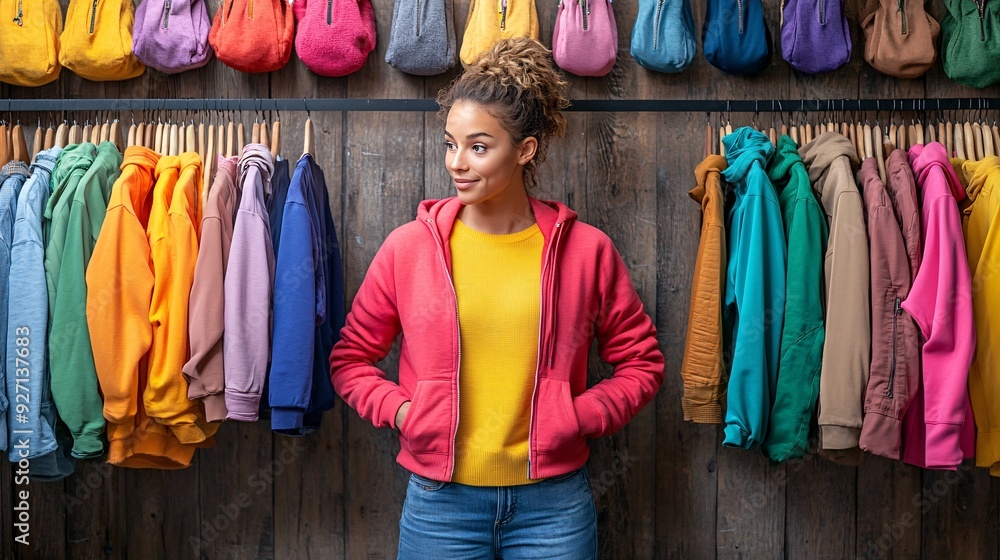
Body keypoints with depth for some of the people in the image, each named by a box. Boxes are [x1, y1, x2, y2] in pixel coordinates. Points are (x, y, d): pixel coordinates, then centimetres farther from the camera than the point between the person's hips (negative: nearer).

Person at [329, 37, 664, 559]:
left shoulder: (586, 249, -4)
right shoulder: (408, 247, -4)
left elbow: (641, 362, 5)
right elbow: (350, 358, 6)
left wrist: (576, 418, -7)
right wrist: (401, 411, -9)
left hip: (553, 501, 0)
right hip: (439, 497, 0)